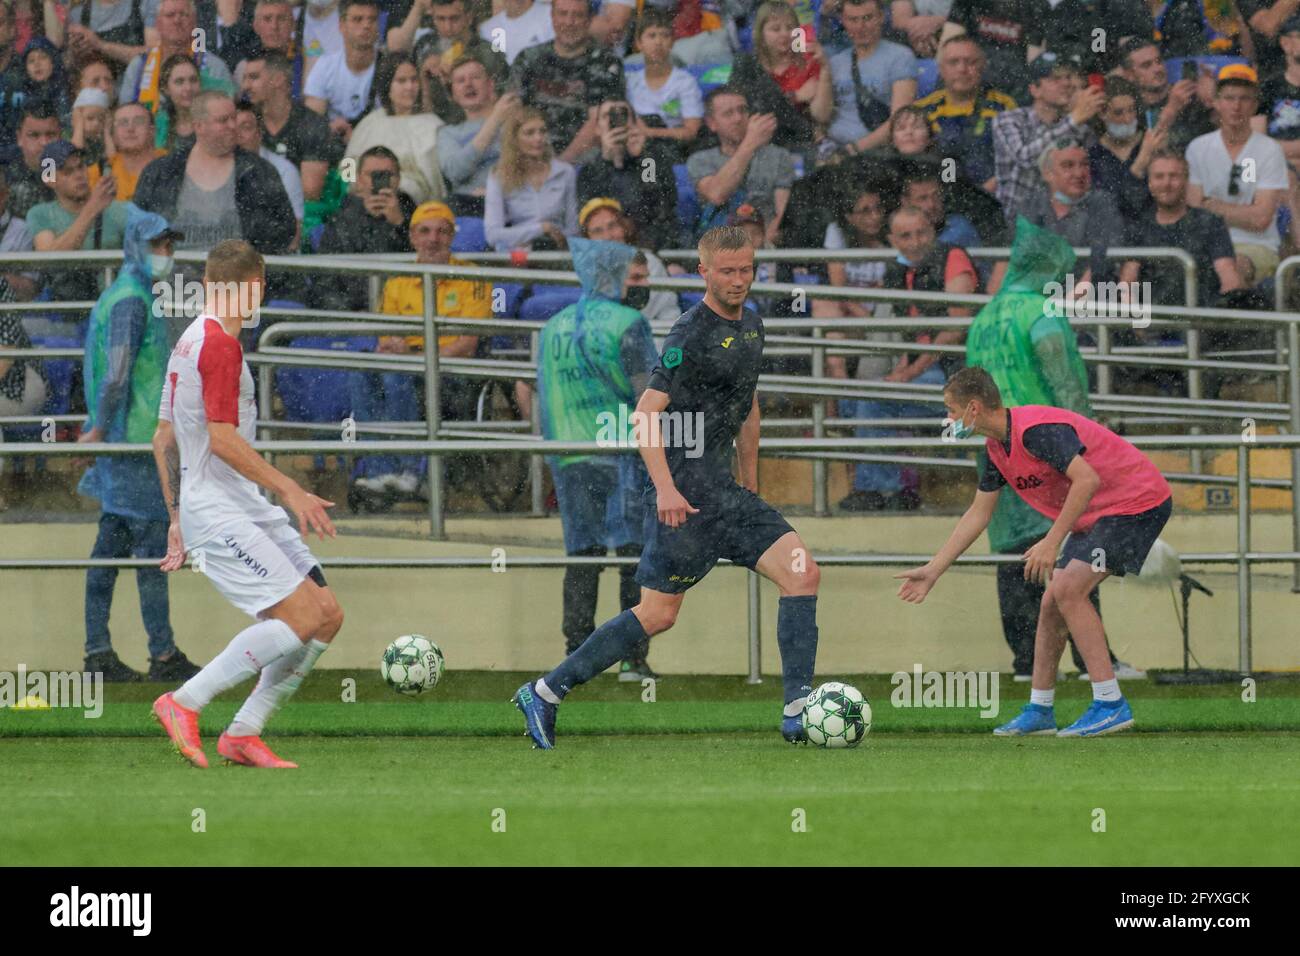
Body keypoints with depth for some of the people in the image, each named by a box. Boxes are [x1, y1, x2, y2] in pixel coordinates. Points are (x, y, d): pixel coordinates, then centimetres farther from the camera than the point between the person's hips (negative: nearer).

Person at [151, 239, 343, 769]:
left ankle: (243, 733, 6)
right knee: (298, 619, -18)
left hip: (249, 510, 10)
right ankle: (184, 703, -11)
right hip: (221, 513, -10)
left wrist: (178, 520, 26)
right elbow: (222, 439, -21)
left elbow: (164, 440, 22)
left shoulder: (191, 342, 17)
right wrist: (291, 491, -18)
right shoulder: (220, 345, -13)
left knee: (327, 614, 5)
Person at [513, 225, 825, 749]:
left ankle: (797, 711, -8)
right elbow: (646, 413, -18)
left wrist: (750, 485, 27)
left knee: (803, 574, -6)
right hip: (686, 490, -8)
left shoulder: (751, 326, 14)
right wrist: (665, 487, -28)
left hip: (726, 490, 8)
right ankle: (545, 693, 6)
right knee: (658, 614, -6)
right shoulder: (691, 336, -13)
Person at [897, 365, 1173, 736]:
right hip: (1095, 515, 10)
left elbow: (1087, 479, -34)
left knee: (1068, 590, -20)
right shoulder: (997, 448, 6)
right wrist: (932, 571, 15)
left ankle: (1111, 705, -19)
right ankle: (1039, 711, 17)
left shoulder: (1036, 430, -25)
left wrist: (1052, 542, -34)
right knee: (1052, 603, 8)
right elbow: (978, 514, 16)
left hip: (1137, 501, -10)